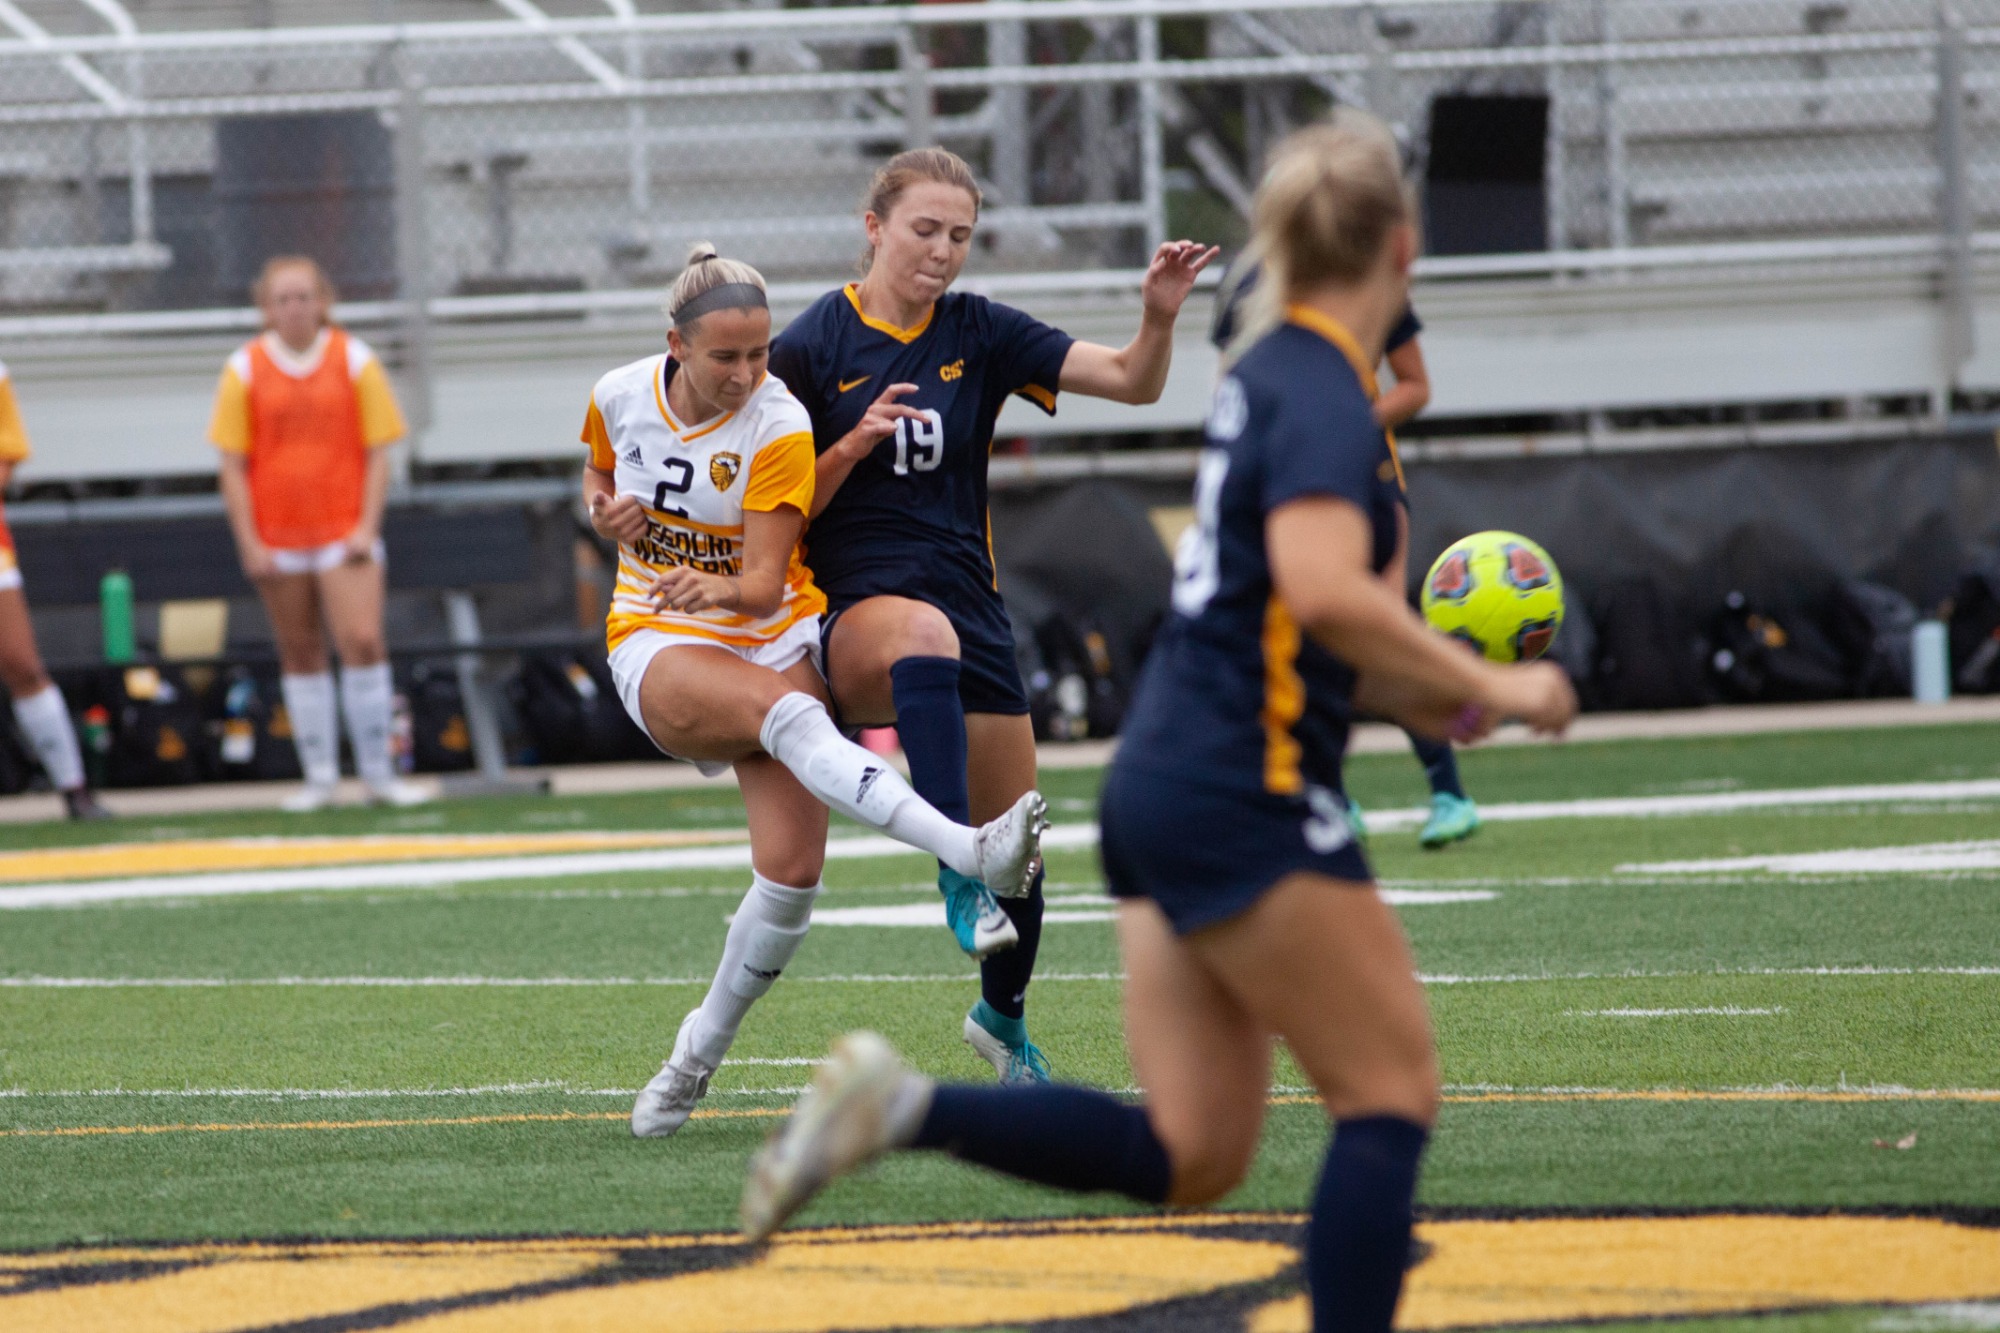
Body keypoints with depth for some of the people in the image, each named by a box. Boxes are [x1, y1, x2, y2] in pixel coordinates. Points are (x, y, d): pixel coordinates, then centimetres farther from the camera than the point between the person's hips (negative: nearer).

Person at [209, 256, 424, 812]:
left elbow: (377, 454, 3)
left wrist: (367, 527, -7)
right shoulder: (245, 370, 2)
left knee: (363, 642, -14)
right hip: (278, 538, 1)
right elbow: (233, 464, 2)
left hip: (344, 532, -1)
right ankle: (319, 776, 14)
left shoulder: (355, 360, 1)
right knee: (300, 656, 6)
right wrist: (249, 544, -4)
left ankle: (377, 771, -4)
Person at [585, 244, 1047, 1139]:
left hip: (771, 636, 0)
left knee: (790, 875, -16)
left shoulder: (779, 428, -14)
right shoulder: (621, 397, -5)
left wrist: (717, 589, -40)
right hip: (658, 648, 0)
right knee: (790, 713, -35)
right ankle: (970, 853, -52)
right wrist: (607, 515, -6)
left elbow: (766, 583, -17)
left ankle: (701, 1050, 8)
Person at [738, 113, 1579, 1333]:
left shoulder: (1275, 372, 16)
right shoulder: (1326, 389, -12)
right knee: (1393, 1092, -1)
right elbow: (1324, 590, -29)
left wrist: (1415, 698, 16)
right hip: (1247, 794, -9)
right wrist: (1486, 687, -18)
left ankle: (895, 1105, -3)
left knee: (1188, 1155, 7)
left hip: (1167, 778, 9)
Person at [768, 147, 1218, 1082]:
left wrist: (1160, 314, -19)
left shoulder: (978, 334, 5)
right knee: (924, 636, -42)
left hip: (970, 602, 5)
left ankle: (1003, 1019, 37)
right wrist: (854, 446, -18)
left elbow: (1132, 381, 0)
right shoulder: (812, 347, -4)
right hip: (854, 608, -5)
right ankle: (959, 876, -48)